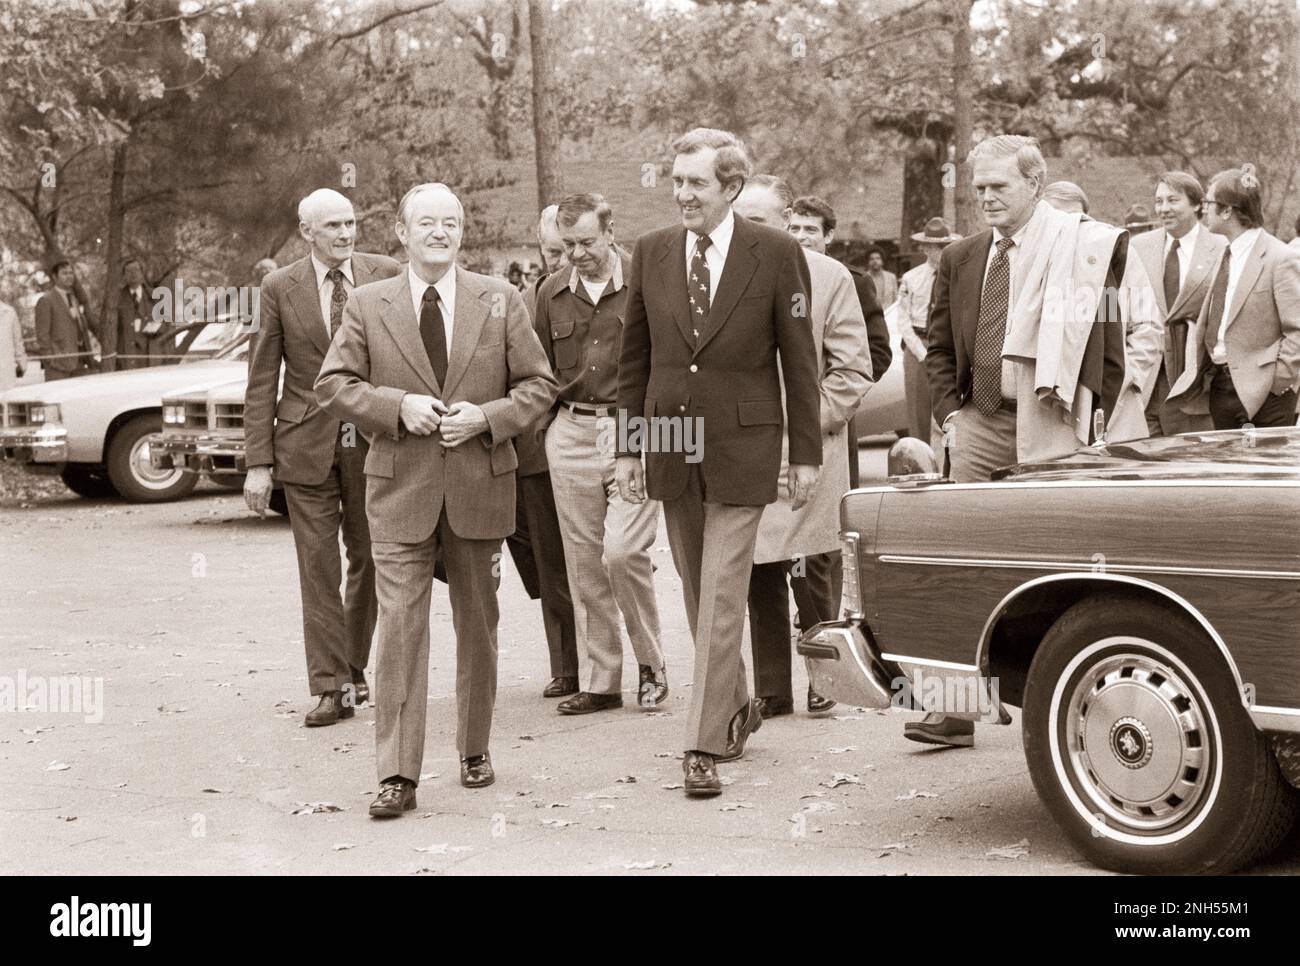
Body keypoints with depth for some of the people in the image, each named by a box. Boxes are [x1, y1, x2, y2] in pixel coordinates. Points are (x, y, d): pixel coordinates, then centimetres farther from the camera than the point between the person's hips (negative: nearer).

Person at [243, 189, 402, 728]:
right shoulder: (279, 288, -1)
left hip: (373, 440, 1)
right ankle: (331, 687, 6)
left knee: (368, 558, 10)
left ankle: (353, 667, 28)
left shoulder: (385, 276, 0)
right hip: (306, 445, -1)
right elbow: (262, 381, 1)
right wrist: (258, 461, -4)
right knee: (318, 568, 0)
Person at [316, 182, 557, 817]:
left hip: (481, 485, 2)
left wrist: (487, 417, -12)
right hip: (399, 488, -1)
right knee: (400, 626, -7)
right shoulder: (367, 304, 3)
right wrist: (397, 405, -13)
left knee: (477, 625, 12)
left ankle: (475, 751, 28)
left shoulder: (500, 301, 5)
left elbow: (539, 385, 5)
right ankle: (397, 775, -4)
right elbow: (332, 385, 2)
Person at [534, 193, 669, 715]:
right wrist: (546, 430, 12)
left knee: (622, 552, -15)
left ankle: (651, 664, 6)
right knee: (584, 564, 6)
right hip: (571, 435, 4)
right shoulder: (551, 294, 10)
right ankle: (602, 680, 16)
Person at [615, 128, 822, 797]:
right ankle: (735, 707, 33)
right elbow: (634, 359, 10)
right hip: (671, 446, 4)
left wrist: (807, 454, -2)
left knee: (721, 598, -7)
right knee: (697, 593, 13)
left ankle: (704, 746, -2)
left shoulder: (776, 254, -5)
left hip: (742, 447, -4)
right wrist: (628, 449, 7)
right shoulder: (651, 253, 5)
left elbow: (799, 359, -1)